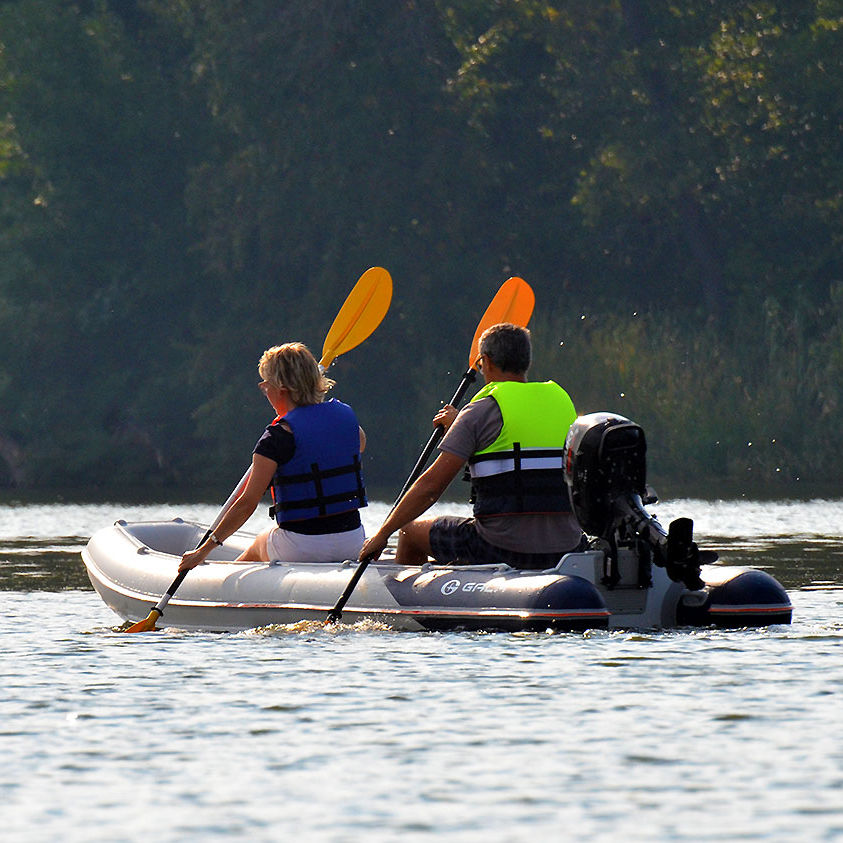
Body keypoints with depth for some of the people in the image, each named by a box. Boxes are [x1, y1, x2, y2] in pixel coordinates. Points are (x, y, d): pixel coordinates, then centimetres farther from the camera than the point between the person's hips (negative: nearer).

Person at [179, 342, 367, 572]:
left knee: (257, 546, 32)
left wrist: (204, 550, -9)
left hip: (303, 549, -5)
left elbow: (247, 503, -15)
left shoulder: (278, 437, -15)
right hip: (353, 543, 5)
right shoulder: (345, 415, 1)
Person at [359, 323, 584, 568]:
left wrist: (383, 534, 1)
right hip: (567, 546, 6)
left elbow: (430, 486, -10)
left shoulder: (482, 410, -8)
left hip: (504, 549, -6)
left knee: (411, 530, 19)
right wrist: (459, 425, 37)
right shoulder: (562, 401, 10)